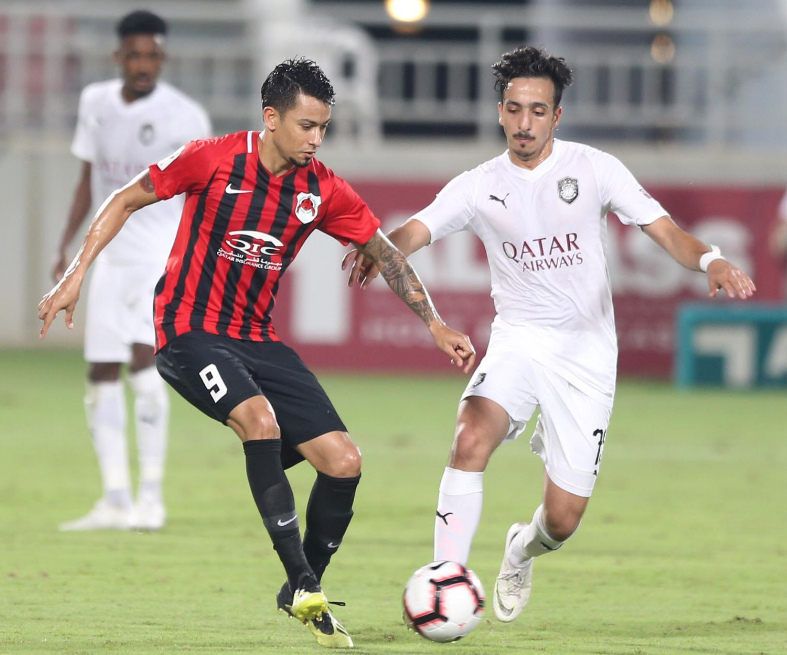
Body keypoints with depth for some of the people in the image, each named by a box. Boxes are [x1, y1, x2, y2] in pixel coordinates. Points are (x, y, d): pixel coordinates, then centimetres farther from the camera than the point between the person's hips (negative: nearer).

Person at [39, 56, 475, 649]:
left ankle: (301, 592, 14)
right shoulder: (212, 160, -12)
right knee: (260, 418, -33)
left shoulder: (324, 190, 0)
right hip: (190, 333, -5)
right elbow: (126, 201, -1)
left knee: (344, 461, -7)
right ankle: (304, 585, -26)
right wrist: (76, 275, -6)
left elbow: (386, 254, 11)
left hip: (256, 340, 5)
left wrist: (436, 326, 5)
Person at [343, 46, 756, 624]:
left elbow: (664, 230, -5)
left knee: (562, 521, 1)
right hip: (519, 340, 0)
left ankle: (521, 552, 40)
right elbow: (414, 232, -13)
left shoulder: (592, 168, -3)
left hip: (587, 353, 0)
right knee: (472, 439, -32)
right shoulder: (480, 186, 0)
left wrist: (710, 260, -27)